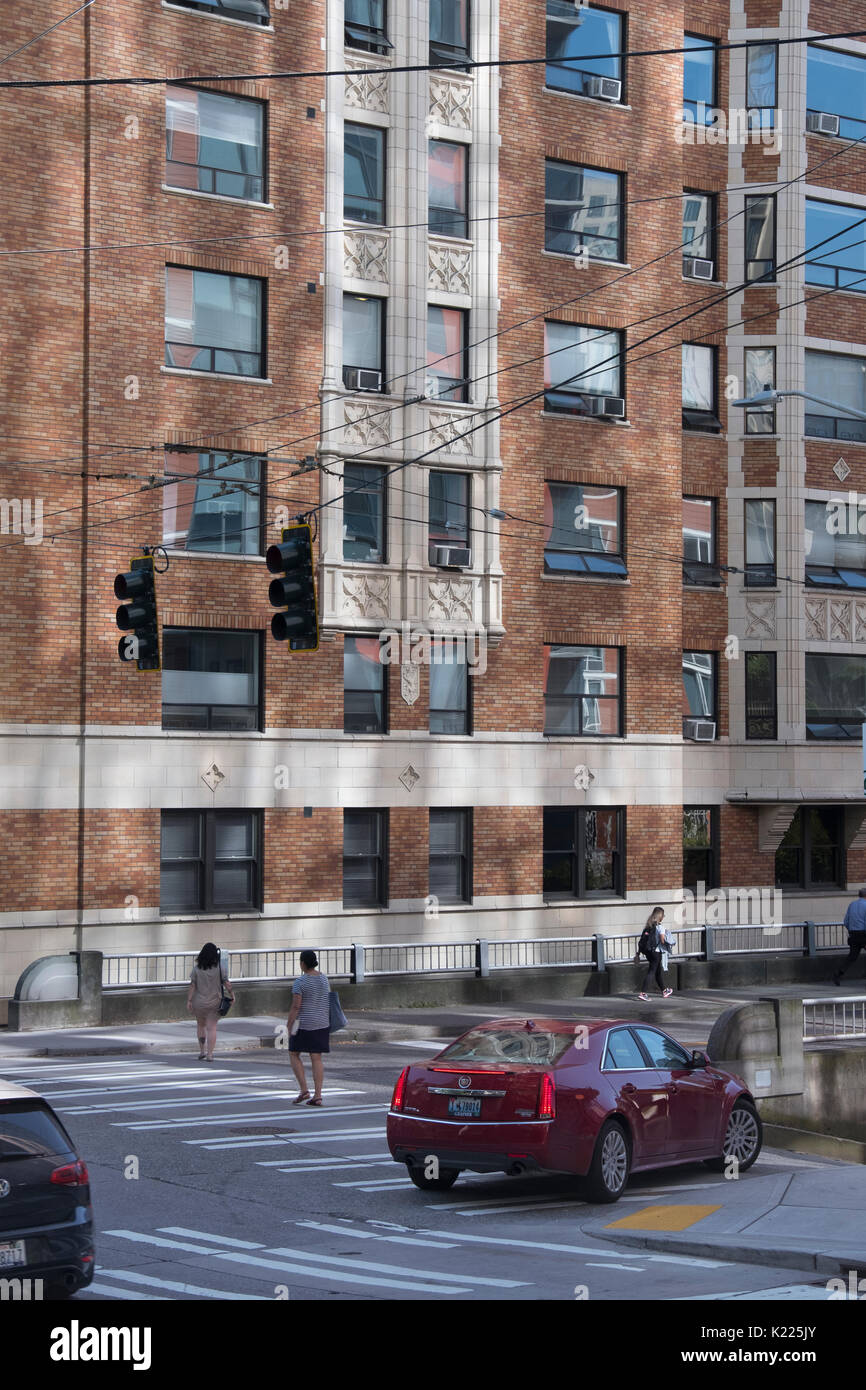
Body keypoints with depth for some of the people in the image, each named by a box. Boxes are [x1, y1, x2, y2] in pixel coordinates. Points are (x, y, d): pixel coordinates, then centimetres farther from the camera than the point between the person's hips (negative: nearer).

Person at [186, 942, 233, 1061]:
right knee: (212, 1028, 2)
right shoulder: (220, 967, -8)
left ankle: (202, 1051, 17)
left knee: (201, 1025, 20)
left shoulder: (196, 968, -7)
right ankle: (209, 1054, -3)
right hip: (214, 1002, -1)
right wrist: (232, 995, 7)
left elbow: (192, 986, -7)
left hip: (199, 1002, 1)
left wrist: (189, 1001, -1)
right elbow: (227, 983, -7)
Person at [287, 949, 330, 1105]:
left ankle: (304, 1090, 0)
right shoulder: (324, 978, 5)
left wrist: (289, 1026, -11)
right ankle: (317, 1095, 2)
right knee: (316, 1058, 7)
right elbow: (329, 1001, 11)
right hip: (322, 1023, 6)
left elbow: (296, 1006, -17)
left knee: (294, 1054, 11)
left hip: (304, 1023, -6)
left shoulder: (300, 982, -15)